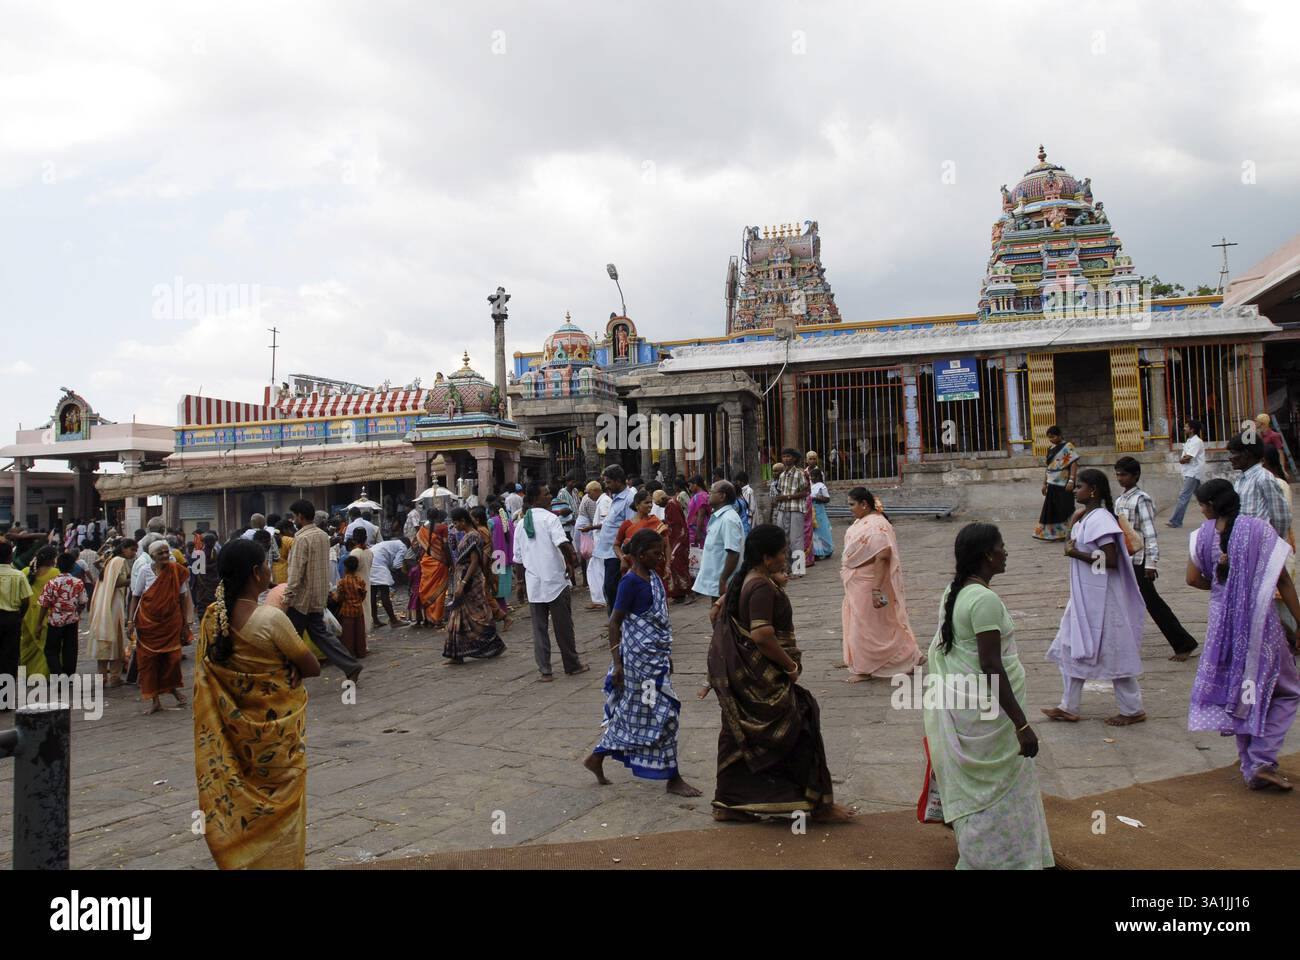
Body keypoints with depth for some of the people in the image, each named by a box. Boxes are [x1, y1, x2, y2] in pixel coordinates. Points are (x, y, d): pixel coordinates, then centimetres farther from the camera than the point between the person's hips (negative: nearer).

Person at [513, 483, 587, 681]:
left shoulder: (521, 525, 9)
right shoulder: (549, 518, -10)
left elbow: (518, 558, 13)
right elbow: (563, 544, -25)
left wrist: (522, 582, 23)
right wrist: (572, 562, -8)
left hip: (533, 584, 5)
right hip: (555, 581, -5)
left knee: (539, 628, 9)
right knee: (563, 626, 7)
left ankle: (544, 670, 9)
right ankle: (572, 665, 18)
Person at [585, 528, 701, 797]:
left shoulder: (654, 577, 8)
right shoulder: (631, 582, -17)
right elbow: (614, 623, -14)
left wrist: (667, 654, 20)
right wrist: (617, 663, -14)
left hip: (655, 656, 9)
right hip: (640, 657, -9)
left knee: (632, 711, 16)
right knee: (663, 713, -2)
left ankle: (597, 758, 29)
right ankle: (672, 779, 10)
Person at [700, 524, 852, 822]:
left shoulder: (743, 580, 7)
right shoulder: (763, 588, -22)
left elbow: (719, 610, 21)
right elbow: (762, 634, -30)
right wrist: (792, 665, -20)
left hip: (740, 675, 10)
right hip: (763, 678, -10)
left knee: (739, 737, 16)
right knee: (800, 726, 2)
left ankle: (728, 804, 24)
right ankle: (818, 802, 12)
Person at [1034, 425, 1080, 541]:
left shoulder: (1068, 447, -6)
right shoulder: (1052, 449, 15)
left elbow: (1074, 463, -14)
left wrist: (1071, 481, -22)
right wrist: (1044, 483, 19)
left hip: (1064, 484, -7)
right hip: (1053, 485, 7)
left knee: (1065, 509, -4)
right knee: (1052, 509, 6)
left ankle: (1068, 534, 4)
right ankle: (1054, 534, 12)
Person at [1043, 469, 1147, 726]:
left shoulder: (1100, 519, -19)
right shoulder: (1085, 517, 9)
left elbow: (1111, 560, -25)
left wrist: (1076, 554, -20)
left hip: (1101, 600, -10)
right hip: (1084, 597, 10)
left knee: (1113, 653, 3)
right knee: (1071, 649, 13)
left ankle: (1133, 710, 17)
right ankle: (1069, 707, 21)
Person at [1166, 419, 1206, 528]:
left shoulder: (1197, 442, -12)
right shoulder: (1189, 441, 18)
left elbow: (1186, 458, -20)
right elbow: (1185, 458, 12)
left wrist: (1181, 459, 0)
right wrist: (1183, 459, -9)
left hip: (1193, 474, -10)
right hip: (1190, 473, 10)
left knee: (1183, 496, -13)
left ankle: (1175, 521, -16)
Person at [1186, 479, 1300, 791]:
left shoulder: (1204, 534, -2)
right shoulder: (1258, 528, -9)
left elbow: (1193, 579, -1)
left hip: (1222, 622, 3)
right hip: (1259, 622, -3)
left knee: (1235, 691, 14)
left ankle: (1251, 768, 20)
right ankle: (1262, 761, -2)